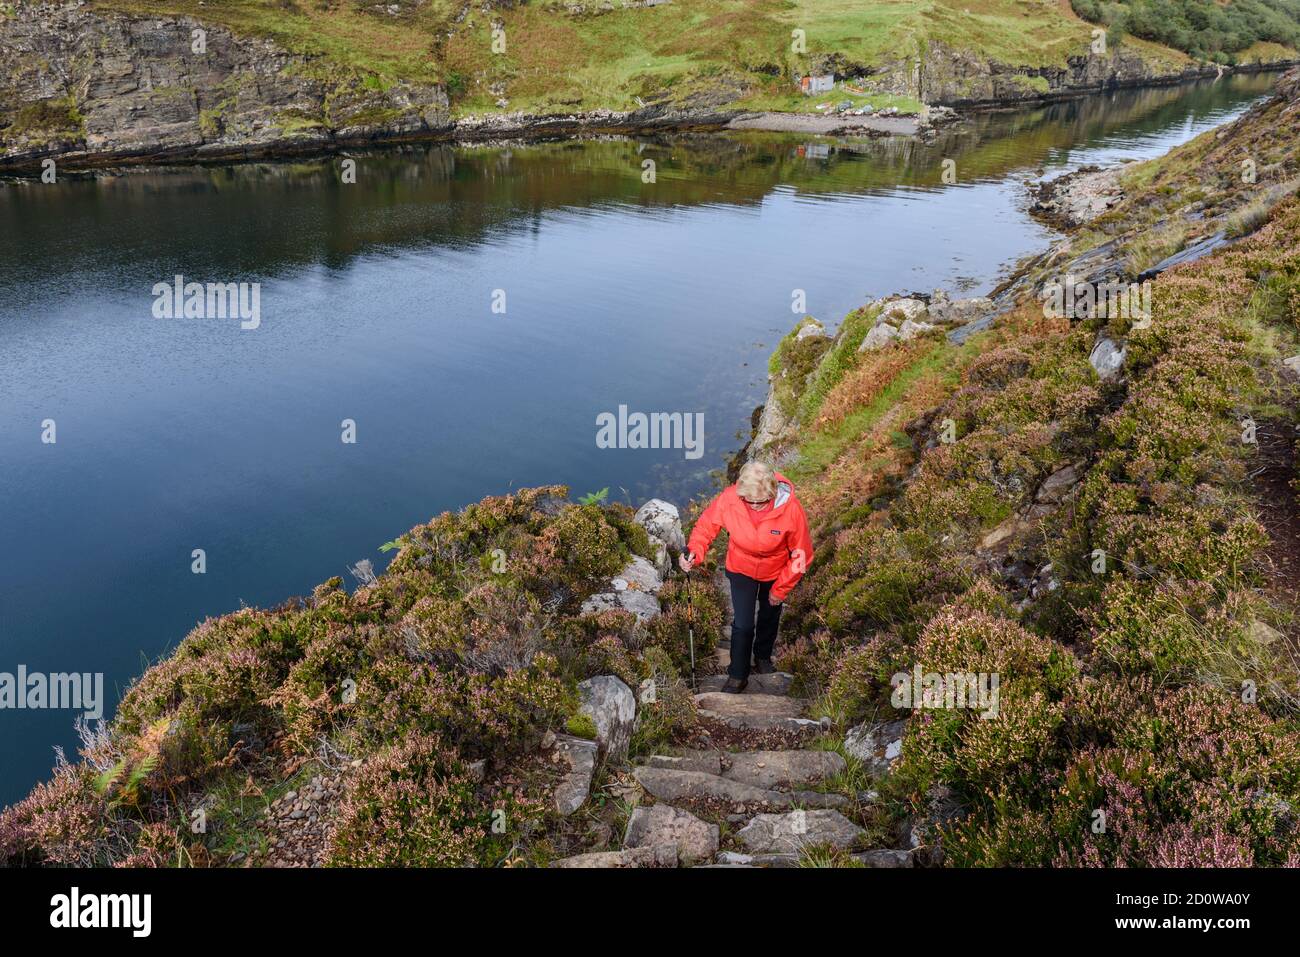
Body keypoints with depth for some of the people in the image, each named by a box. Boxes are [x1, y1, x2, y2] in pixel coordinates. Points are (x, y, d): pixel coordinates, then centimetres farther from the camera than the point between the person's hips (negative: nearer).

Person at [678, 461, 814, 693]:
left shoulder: (791, 509, -37)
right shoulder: (728, 499, -35)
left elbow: (801, 553, -21)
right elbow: (705, 526, -16)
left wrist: (781, 589, -12)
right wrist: (694, 553, -37)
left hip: (775, 571, 1)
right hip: (741, 568, -1)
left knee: (770, 615, 25)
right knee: (742, 624, -2)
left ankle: (763, 656, 54)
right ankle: (738, 675, 23)